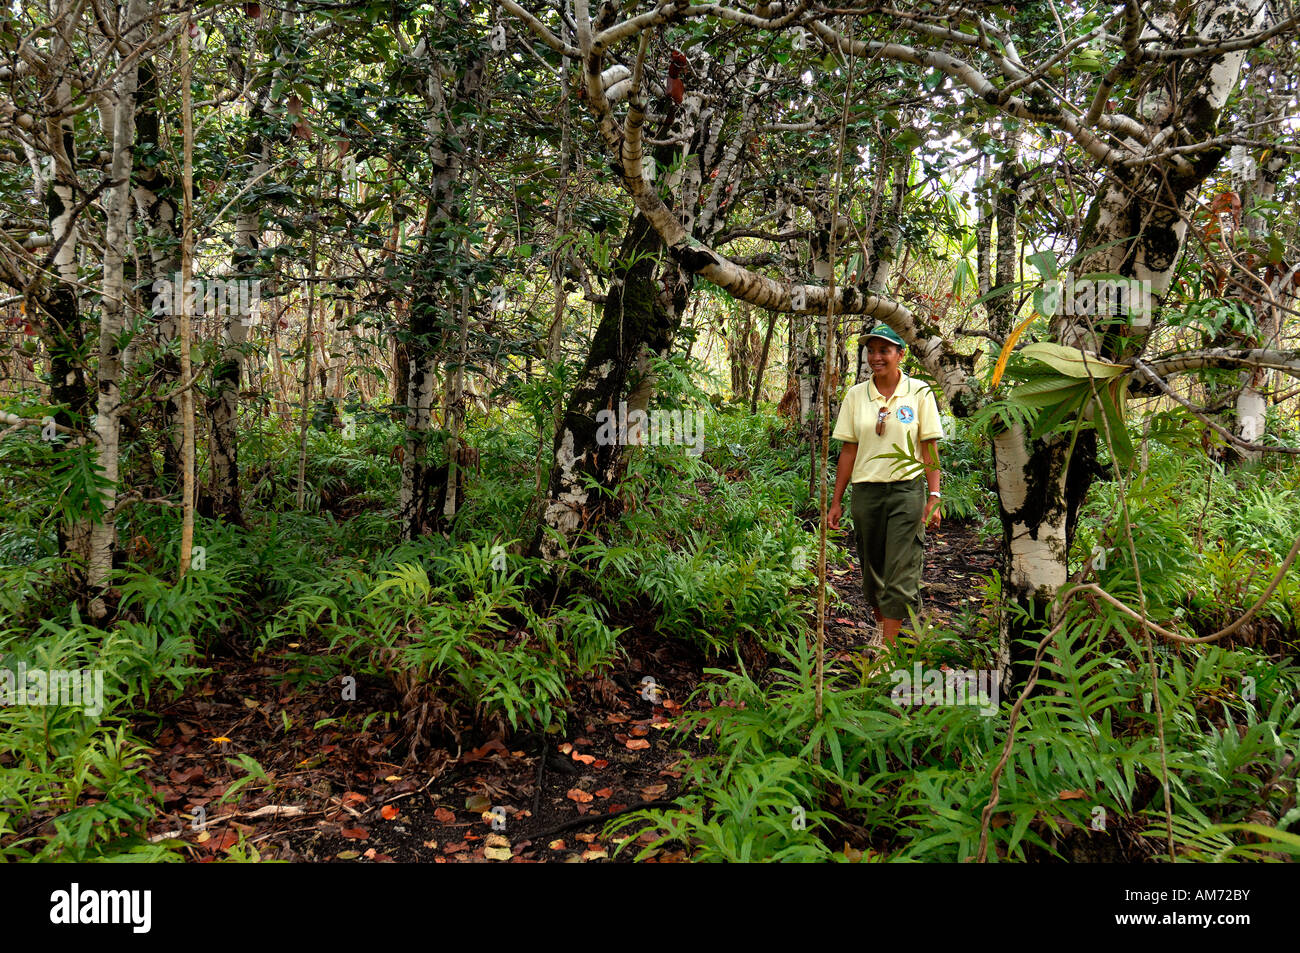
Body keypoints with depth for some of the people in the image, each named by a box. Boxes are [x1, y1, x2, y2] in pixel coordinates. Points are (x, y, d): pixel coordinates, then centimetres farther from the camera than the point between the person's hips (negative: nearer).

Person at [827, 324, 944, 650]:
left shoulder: (919, 392, 0)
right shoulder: (855, 395, 7)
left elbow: (930, 449, 0)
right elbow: (848, 450, 8)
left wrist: (934, 497, -7)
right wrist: (836, 502, 7)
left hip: (906, 491, -3)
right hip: (866, 492, 3)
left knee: (900, 575, -6)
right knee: (872, 573, 11)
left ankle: (886, 649, -3)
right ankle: (883, 632, 29)